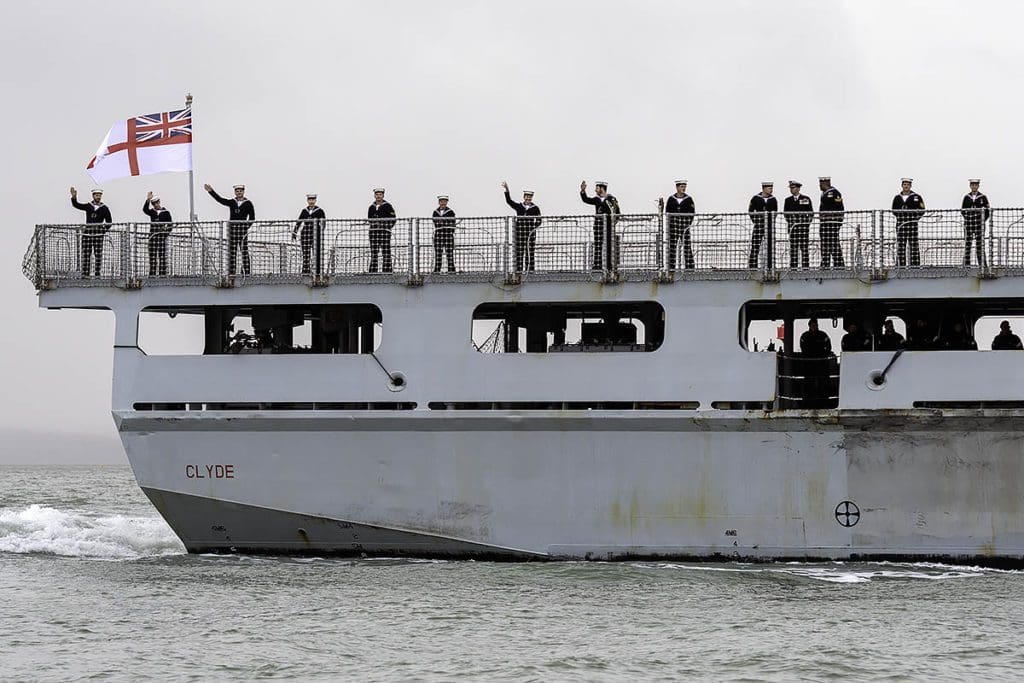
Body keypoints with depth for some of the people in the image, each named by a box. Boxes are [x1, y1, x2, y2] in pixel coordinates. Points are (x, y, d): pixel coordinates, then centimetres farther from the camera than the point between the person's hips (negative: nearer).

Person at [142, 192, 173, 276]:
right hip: (153, 237, 2)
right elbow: (145, 209, -9)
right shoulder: (152, 212, 11)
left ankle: (162, 274, -4)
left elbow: (170, 225, 5)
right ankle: (152, 274, 0)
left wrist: (165, 234, -7)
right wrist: (148, 200, -20)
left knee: (162, 256, -4)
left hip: (162, 237, -2)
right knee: (152, 256, 0)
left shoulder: (166, 213, 6)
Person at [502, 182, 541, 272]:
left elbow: (539, 220, 7)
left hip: (530, 232, -1)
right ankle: (518, 269, 0)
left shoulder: (535, 208, 5)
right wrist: (506, 189, -10)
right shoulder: (519, 207, 9)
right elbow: (508, 201, 1)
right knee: (519, 251, -1)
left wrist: (534, 228, -9)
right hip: (520, 231, 1)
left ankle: (530, 269, 0)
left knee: (530, 251, -2)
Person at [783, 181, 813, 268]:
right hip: (793, 227, 2)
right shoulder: (788, 200, 11)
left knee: (804, 247, -4)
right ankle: (793, 266, -2)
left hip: (804, 226, -2)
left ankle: (805, 266, -3)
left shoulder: (806, 199, 5)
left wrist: (807, 223, 0)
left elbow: (811, 213, 8)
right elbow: (785, 213, 13)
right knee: (793, 247, -3)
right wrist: (790, 223, 2)